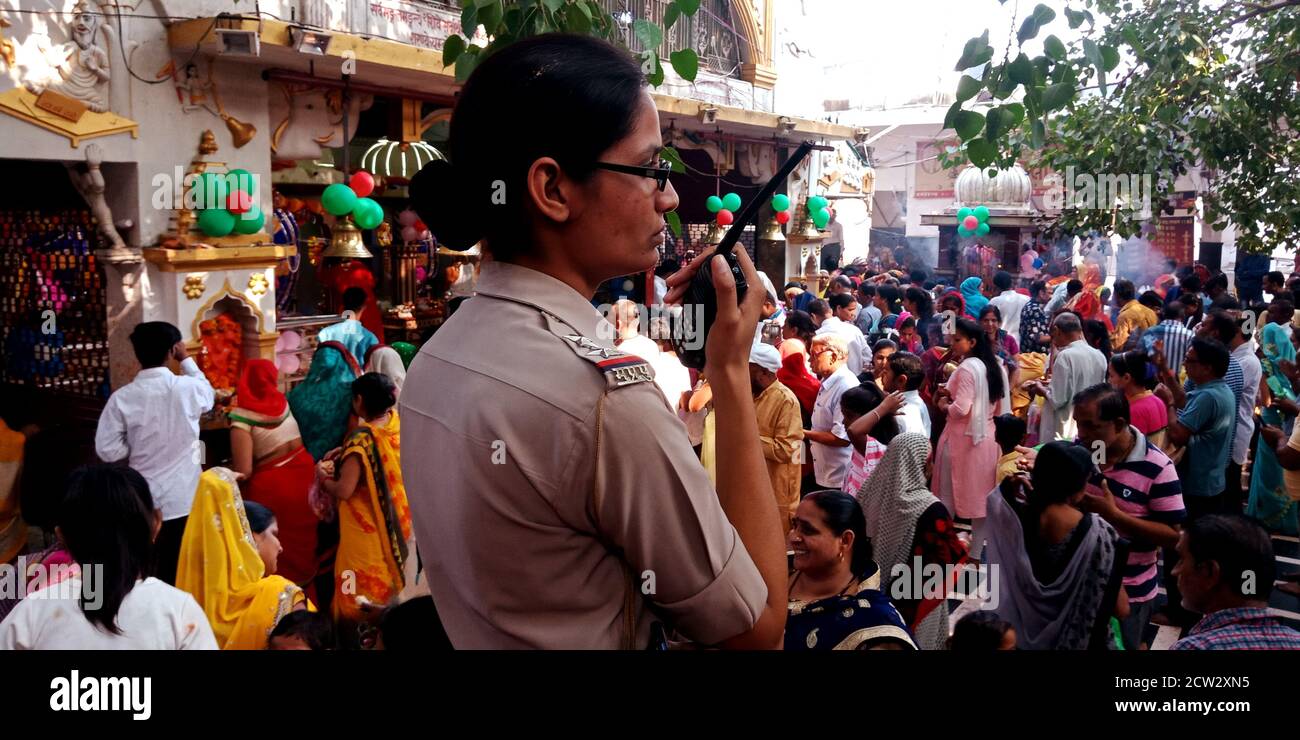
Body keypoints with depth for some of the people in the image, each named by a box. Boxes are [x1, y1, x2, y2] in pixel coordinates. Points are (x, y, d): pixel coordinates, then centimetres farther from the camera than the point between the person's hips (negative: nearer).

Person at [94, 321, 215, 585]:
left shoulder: (122, 397, -9)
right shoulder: (187, 388, -9)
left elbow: (107, 450, -7)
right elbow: (208, 395, 15)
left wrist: (137, 445, 10)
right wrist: (187, 360, 22)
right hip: (185, 499, -1)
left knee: (146, 573, 11)